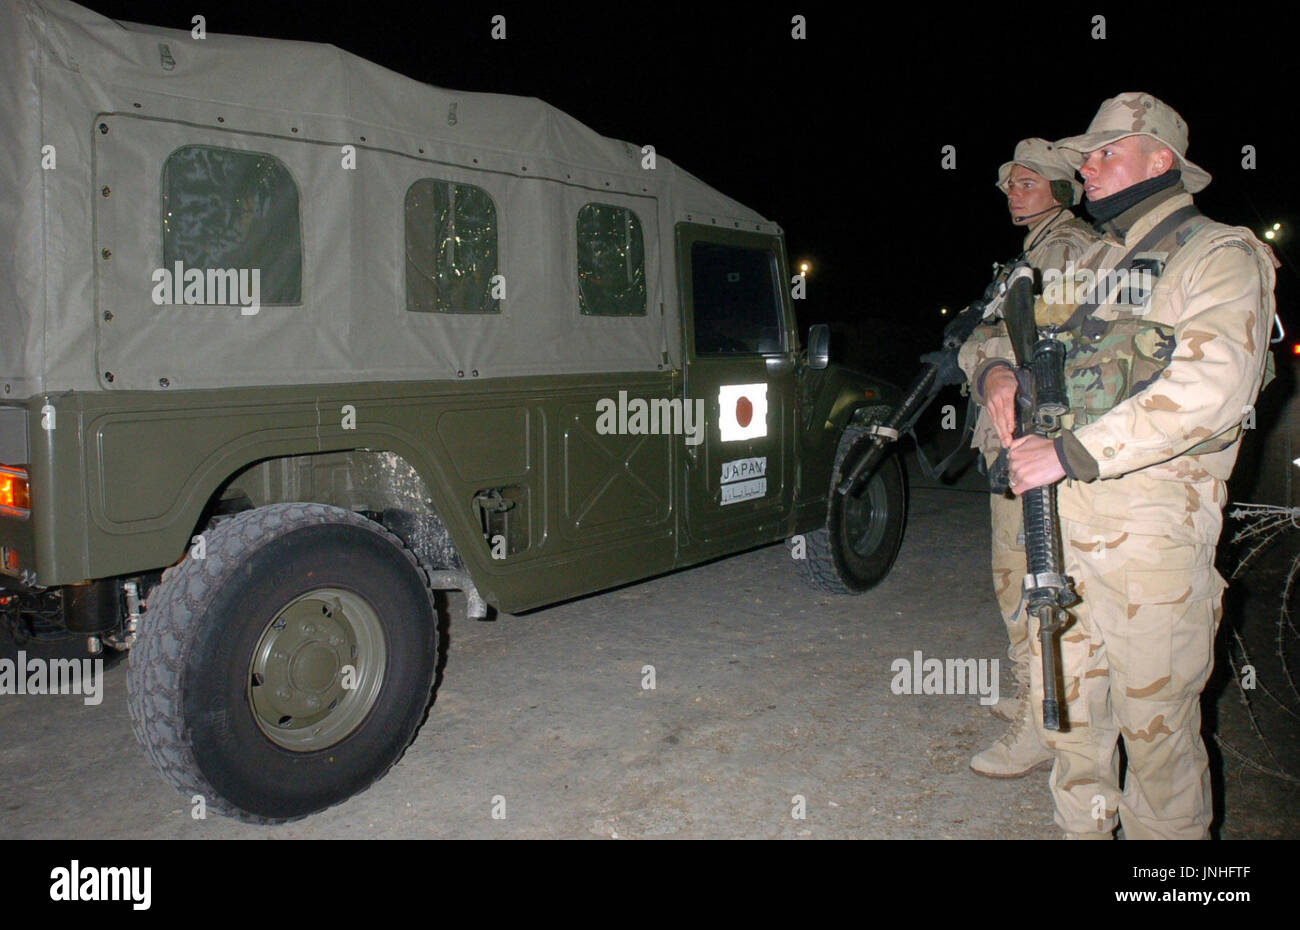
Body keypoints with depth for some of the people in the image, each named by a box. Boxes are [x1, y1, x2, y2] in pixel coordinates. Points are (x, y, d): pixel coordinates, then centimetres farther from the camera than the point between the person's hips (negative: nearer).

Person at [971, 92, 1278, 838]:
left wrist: (1071, 453, -21)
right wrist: (997, 370, -1)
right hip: (1059, 521, 7)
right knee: (1067, 706, 15)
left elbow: (1208, 391, -19)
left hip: (1151, 533, -7)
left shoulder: (1222, 256, -3)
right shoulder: (1093, 266, 19)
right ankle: (1085, 826, 32)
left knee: (1156, 722, 2)